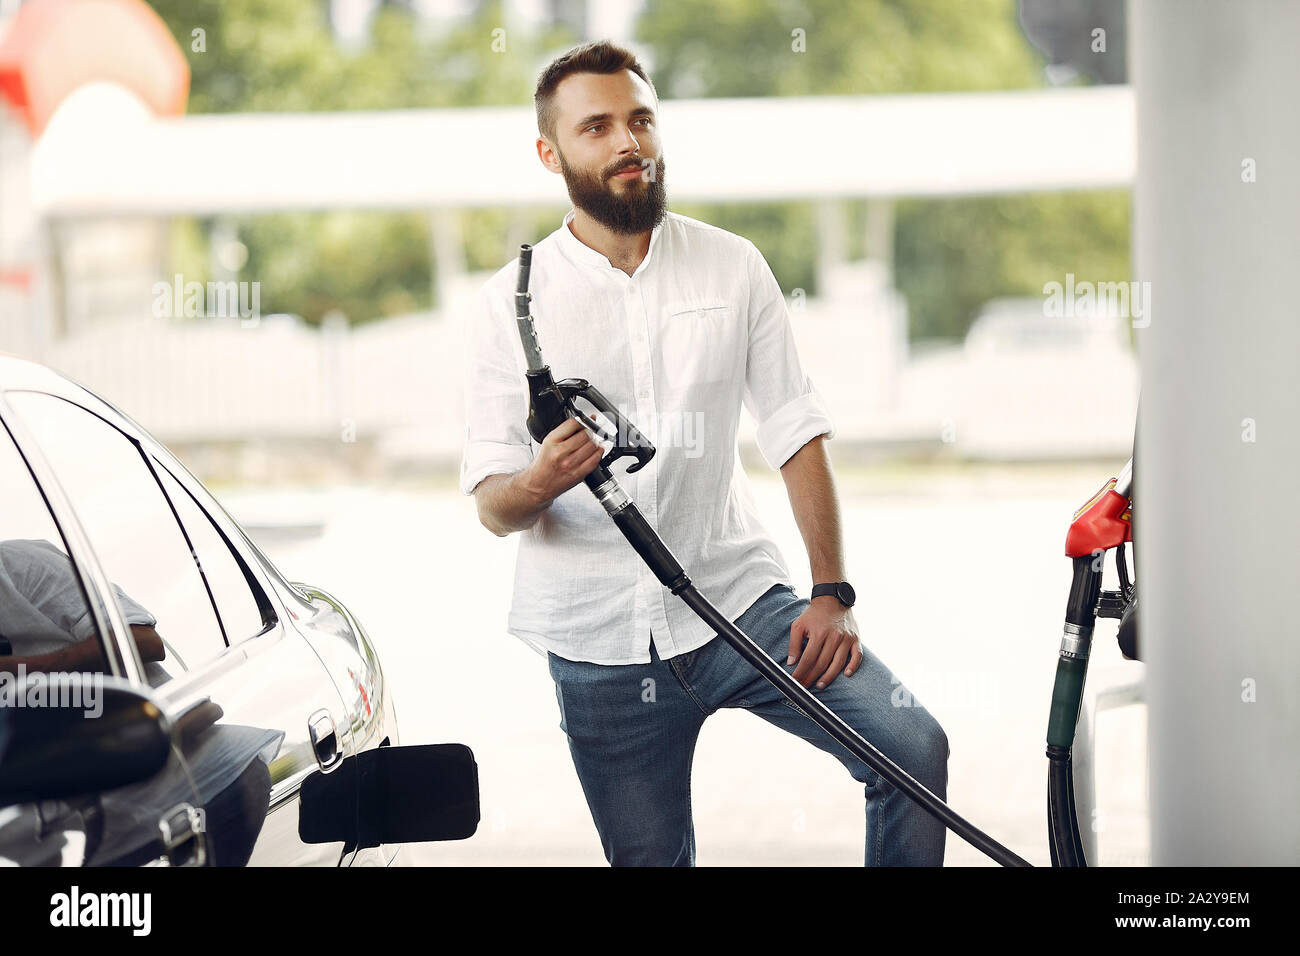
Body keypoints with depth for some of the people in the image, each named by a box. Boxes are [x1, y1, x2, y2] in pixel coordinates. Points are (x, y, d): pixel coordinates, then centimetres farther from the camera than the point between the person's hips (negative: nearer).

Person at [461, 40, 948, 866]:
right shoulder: (513, 302, 0)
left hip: (739, 599, 1)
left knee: (914, 746, -16)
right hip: (601, 640, 0)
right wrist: (539, 484, -27)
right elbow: (491, 506, -3)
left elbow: (796, 431, 5)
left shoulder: (733, 266, 4)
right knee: (649, 857, 6)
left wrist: (832, 593, -6)